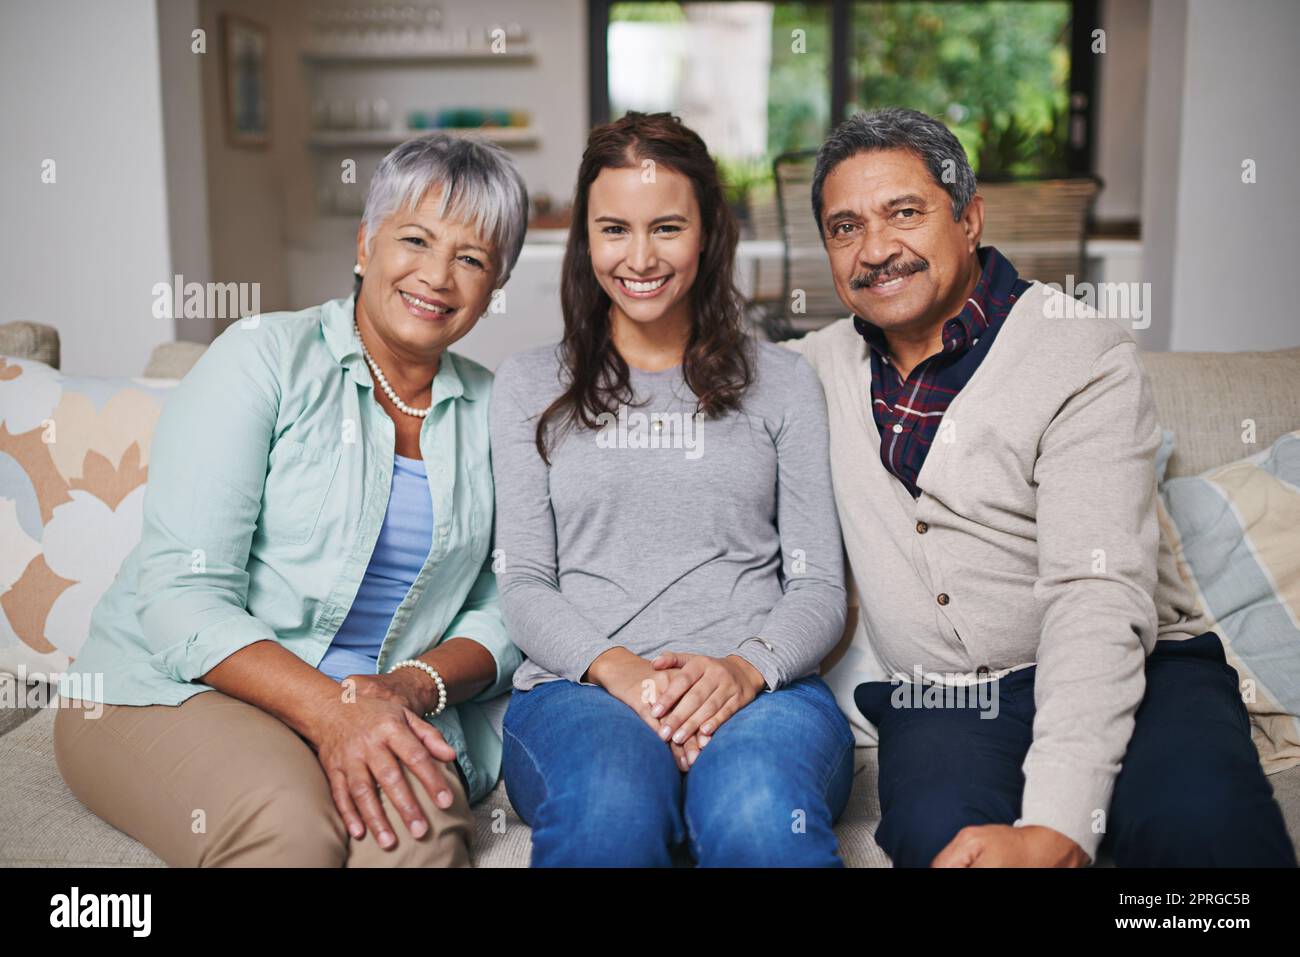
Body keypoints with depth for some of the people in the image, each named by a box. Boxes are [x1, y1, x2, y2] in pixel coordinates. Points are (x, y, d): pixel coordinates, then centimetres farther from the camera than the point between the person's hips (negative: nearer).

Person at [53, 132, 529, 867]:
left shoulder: (490, 410, 11)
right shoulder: (264, 358, -3)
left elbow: (501, 615, 8)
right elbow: (181, 598, -11)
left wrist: (412, 685, -14)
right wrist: (325, 707, -25)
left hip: (380, 709, 3)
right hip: (173, 690, -2)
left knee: (421, 829, -32)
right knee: (289, 822, -35)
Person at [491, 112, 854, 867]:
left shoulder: (784, 384, 16)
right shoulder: (531, 387, 17)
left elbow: (819, 588, 10)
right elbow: (522, 584, 8)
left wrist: (747, 667, -13)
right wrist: (615, 666, -13)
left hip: (760, 688, 0)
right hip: (578, 686, 1)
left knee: (760, 816, -37)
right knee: (608, 810, -37)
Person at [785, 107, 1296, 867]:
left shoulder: (1086, 358, -7)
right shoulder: (825, 363, 9)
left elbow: (1099, 596, -18)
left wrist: (1054, 826, -30)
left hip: (1138, 670, -2)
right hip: (939, 698, 3)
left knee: (1203, 818, -34)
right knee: (937, 830, -32)